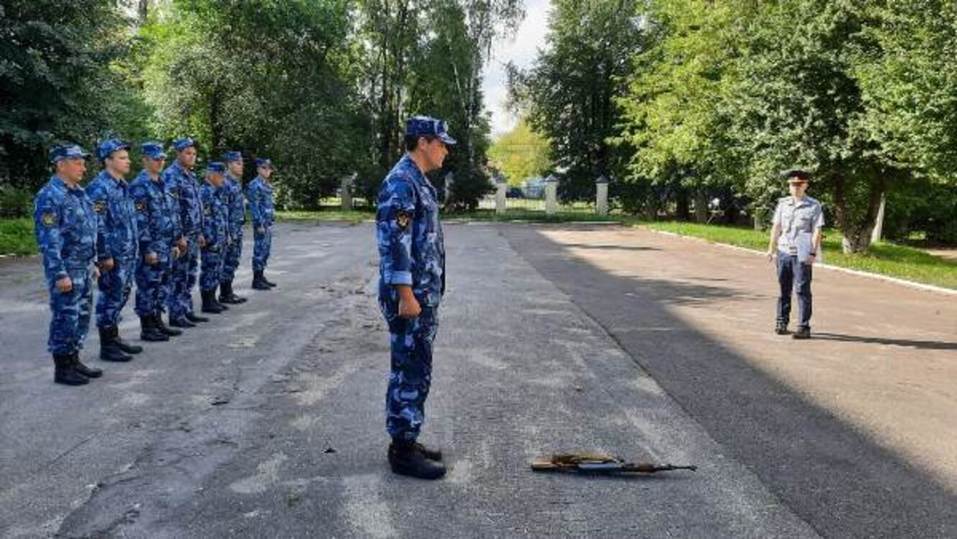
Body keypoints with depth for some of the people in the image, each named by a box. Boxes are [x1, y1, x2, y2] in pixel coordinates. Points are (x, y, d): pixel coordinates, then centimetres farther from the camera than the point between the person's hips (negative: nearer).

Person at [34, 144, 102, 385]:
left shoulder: (79, 193, 13)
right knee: (65, 318, -1)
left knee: (81, 316, 13)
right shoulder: (50, 196, -15)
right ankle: (62, 368, 8)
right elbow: (48, 240, -19)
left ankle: (74, 360, 23)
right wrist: (60, 274, -21)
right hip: (66, 269, -9)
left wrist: (92, 263, 19)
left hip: (83, 268, 9)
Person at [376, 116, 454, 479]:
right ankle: (403, 452, 6)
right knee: (411, 374, -4)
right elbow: (393, 242, -22)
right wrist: (406, 295, -23)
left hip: (424, 296, 10)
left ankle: (406, 442, 24)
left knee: (413, 372, 14)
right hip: (411, 296, -10)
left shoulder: (418, 181, 16)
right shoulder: (401, 182, -15)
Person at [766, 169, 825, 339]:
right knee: (784, 289, 10)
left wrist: (813, 253, -11)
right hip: (783, 251, 4)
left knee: (802, 290, -5)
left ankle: (804, 327, -2)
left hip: (802, 255, -4)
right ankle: (782, 322, 20)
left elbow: (817, 231, -4)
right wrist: (771, 248, 10)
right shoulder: (783, 203, 11)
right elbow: (776, 227, 14)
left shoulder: (814, 206, 0)